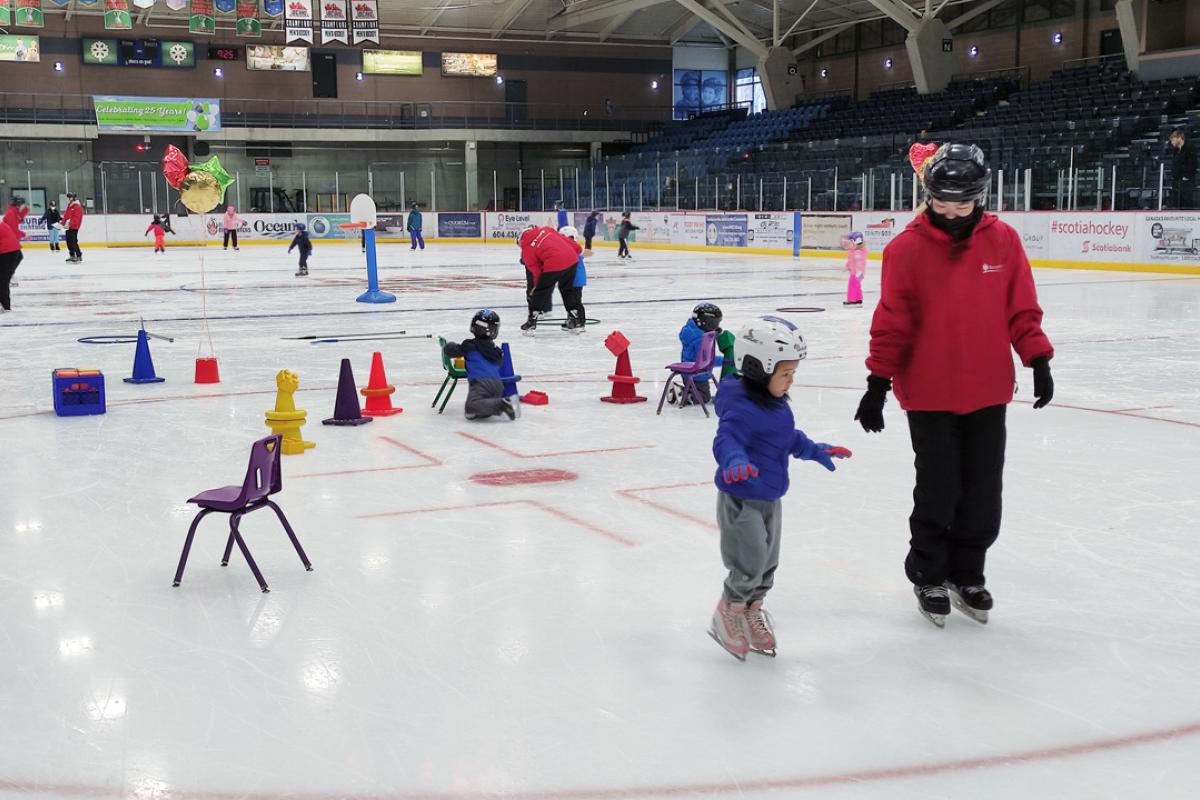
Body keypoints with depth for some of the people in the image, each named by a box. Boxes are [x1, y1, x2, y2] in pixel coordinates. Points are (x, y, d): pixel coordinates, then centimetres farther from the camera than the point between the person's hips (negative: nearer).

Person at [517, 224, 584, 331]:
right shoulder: (545, 230, 20)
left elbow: (534, 270, 4)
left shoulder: (527, 249, 7)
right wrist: (578, 250, 28)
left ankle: (532, 321, 13)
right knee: (568, 289, 24)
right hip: (572, 259, 6)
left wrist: (533, 287, 14)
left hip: (554, 264, -6)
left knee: (540, 290, 11)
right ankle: (577, 319, 27)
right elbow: (565, 239, 17)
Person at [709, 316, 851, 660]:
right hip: (741, 501, -10)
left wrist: (816, 451, 27)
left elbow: (790, 438, 24)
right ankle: (727, 617, 18)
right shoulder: (742, 407, -25)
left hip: (770, 499, 10)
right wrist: (734, 461, -57)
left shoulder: (777, 403, 7)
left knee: (767, 564, 19)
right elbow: (726, 440, -38)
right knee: (750, 565, -5)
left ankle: (752, 613, 38)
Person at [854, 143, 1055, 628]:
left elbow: (1021, 311, 6)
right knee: (938, 493, 3)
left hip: (988, 393, 3)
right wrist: (878, 382, -6)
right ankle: (928, 577, 24)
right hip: (929, 395, -3)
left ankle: (966, 574, 29)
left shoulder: (1003, 242, -1)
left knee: (983, 494, 10)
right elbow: (892, 324, -6)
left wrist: (1037, 360, 0)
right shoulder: (906, 249, -9)